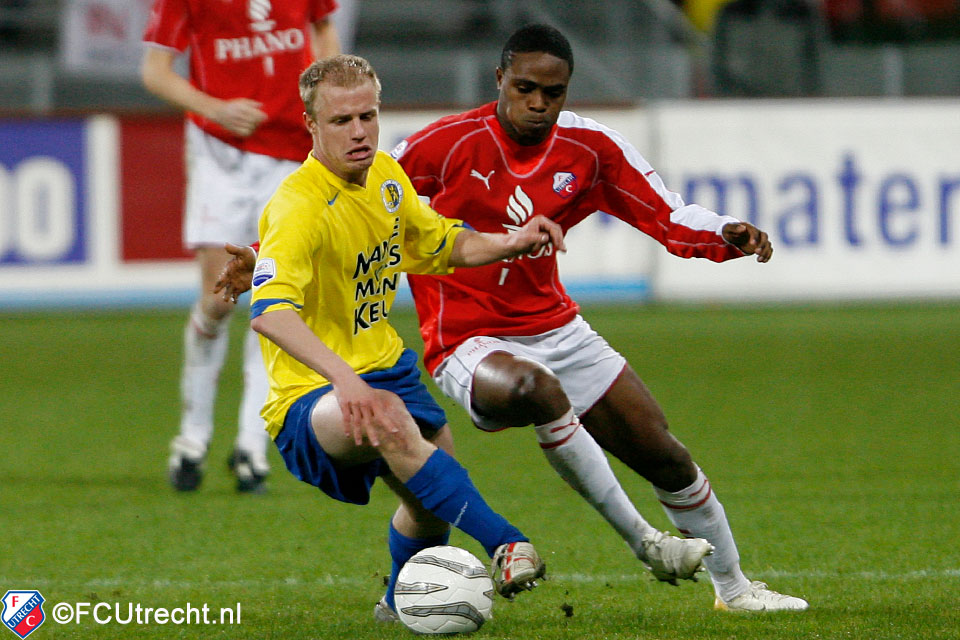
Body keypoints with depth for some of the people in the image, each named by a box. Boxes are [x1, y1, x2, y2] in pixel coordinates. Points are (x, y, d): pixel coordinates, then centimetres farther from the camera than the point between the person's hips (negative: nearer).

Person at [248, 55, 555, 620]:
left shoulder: (387, 176, 2)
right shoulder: (299, 208, -26)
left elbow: (441, 244, 21)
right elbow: (269, 312, -43)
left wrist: (511, 244, 1)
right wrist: (344, 379, -57)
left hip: (385, 366, 9)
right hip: (311, 399, -9)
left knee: (434, 497, 25)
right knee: (387, 417, -41)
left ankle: (400, 603, 54)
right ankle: (501, 542, -40)